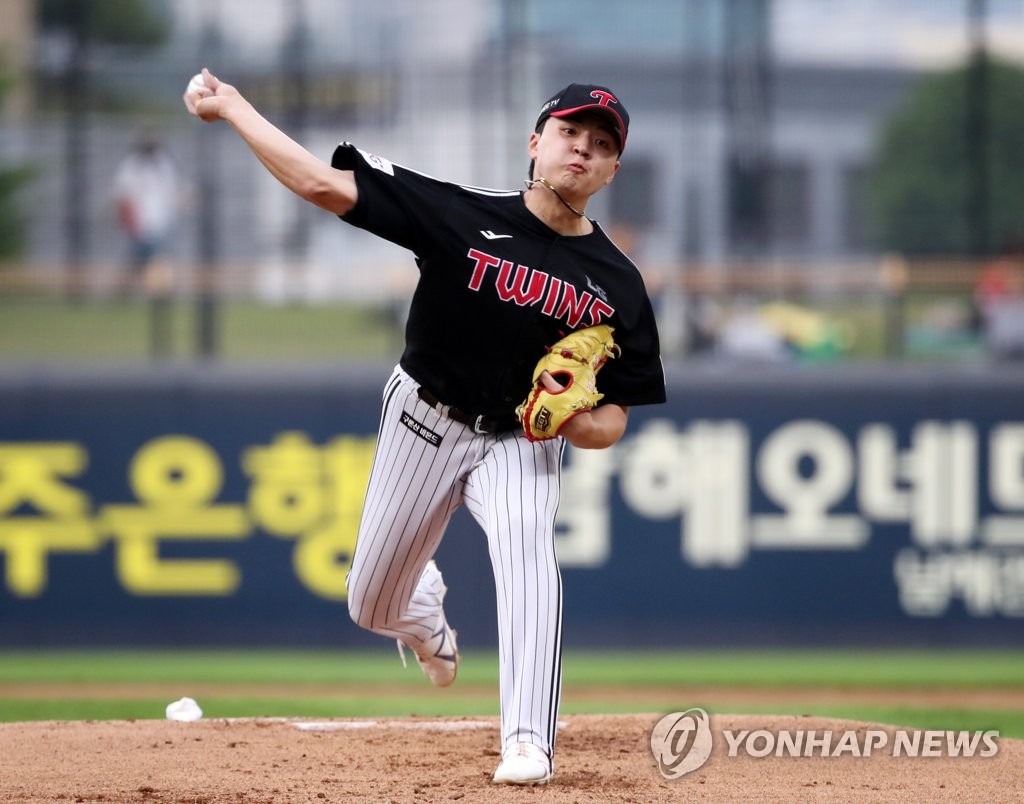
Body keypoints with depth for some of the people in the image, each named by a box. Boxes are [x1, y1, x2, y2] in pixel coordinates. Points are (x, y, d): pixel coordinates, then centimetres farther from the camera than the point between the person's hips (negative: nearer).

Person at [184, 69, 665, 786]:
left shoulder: (618, 286, -10)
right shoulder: (463, 217, -15)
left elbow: (610, 425, -5)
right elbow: (323, 184, -20)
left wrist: (567, 420, -28)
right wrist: (232, 107, -24)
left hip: (521, 445, -1)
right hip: (424, 424, 1)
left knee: (526, 547, -32)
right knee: (374, 606, 10)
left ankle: (528, 744, -37)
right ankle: (427, 608, 50)